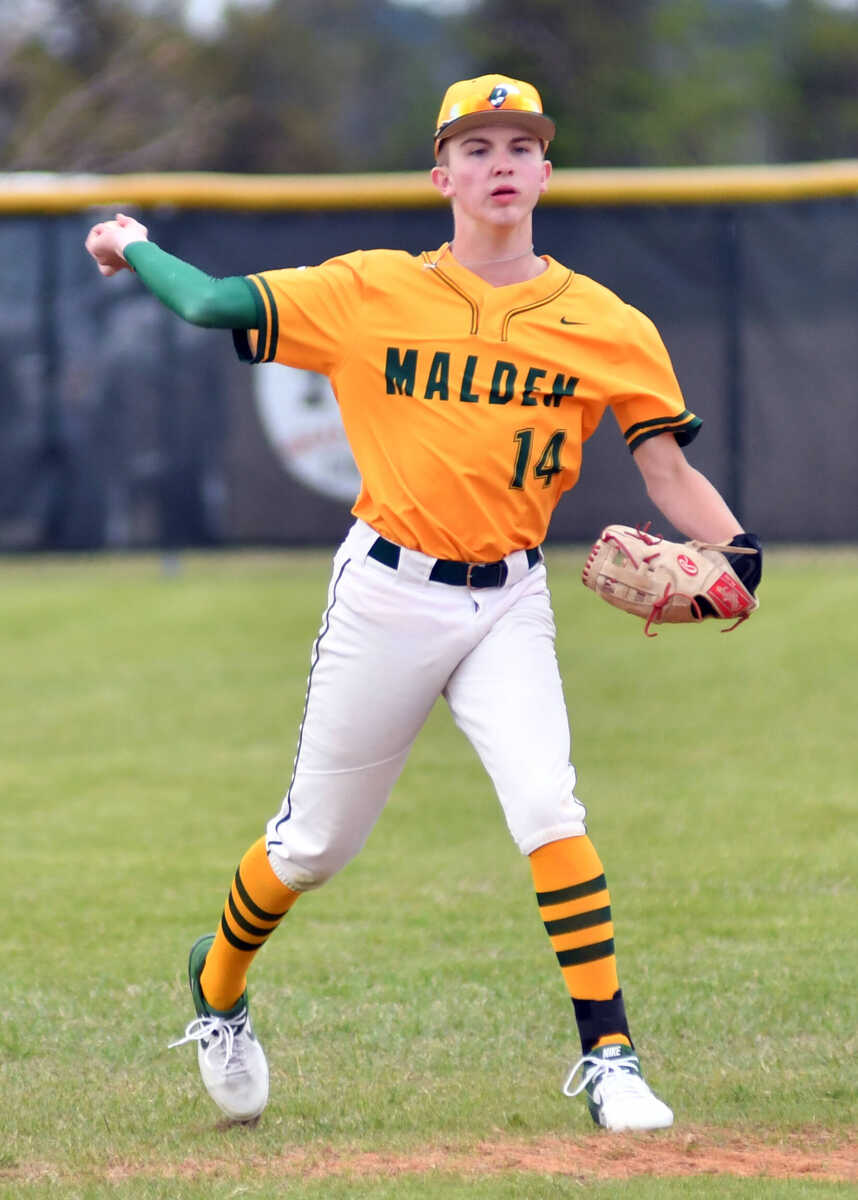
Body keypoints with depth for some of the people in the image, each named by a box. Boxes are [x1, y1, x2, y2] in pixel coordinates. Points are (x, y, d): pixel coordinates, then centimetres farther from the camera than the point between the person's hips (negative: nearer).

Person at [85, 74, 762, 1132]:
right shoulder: (373, 293, -2)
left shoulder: (604, 325, -1)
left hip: (508, 607, 0)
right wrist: (134, 249, 12)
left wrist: (733, 550, -22)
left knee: (549, 808, -22)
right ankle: (216, 990, 40)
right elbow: (214, 307, -1)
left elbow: (668, 469, -5)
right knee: (313, 844, 11)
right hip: (386, 596, 0)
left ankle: (608, 1057, -17)